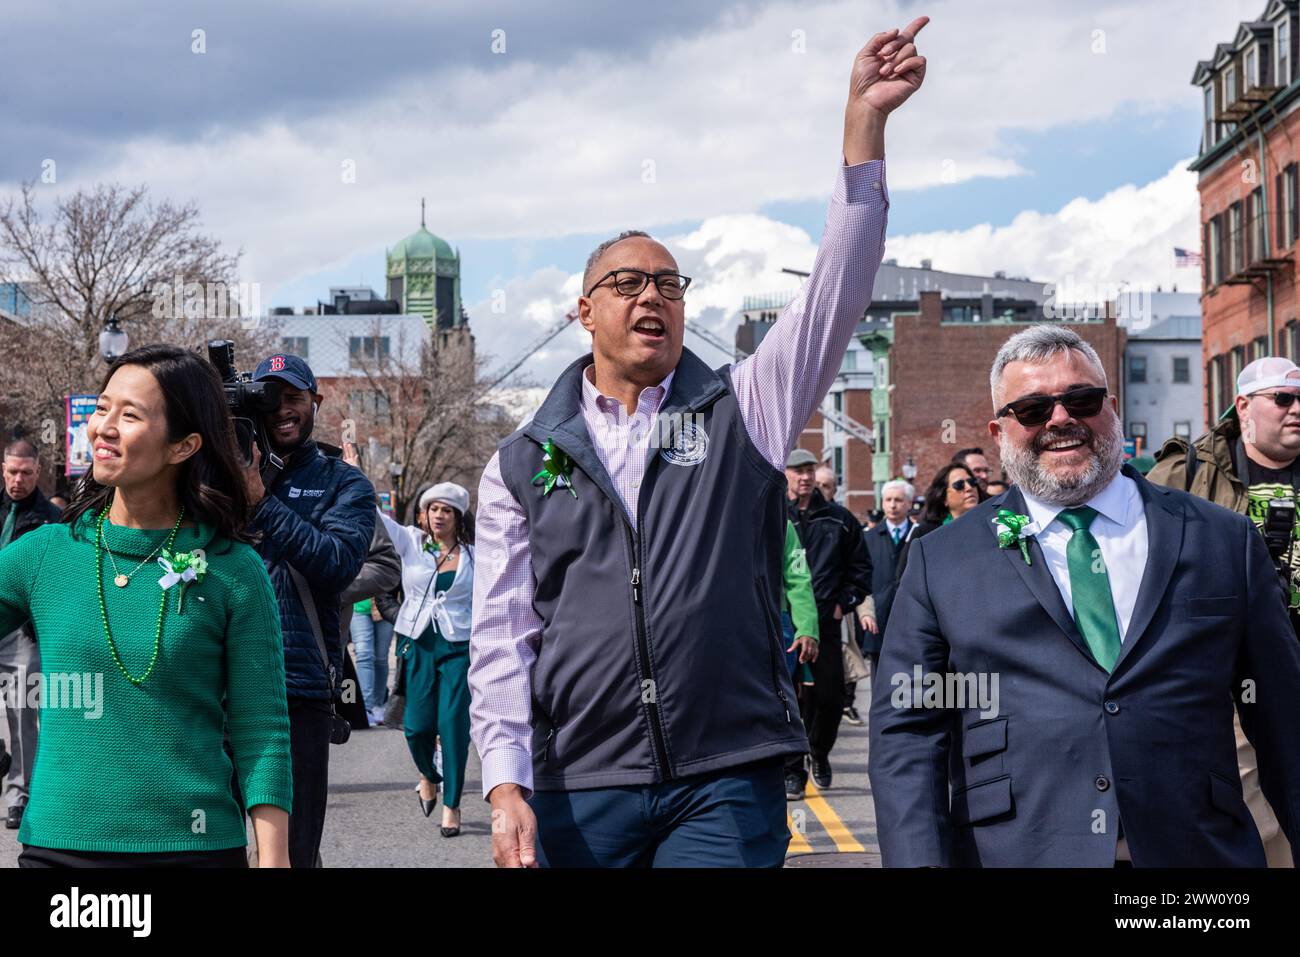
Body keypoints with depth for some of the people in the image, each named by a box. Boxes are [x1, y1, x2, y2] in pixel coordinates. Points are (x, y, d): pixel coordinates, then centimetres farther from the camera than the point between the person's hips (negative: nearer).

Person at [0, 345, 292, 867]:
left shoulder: (233, 571, -3)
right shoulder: (44, 554, 2)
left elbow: (261, 735, -4)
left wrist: (273, 858, -10)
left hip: (193, 843, -2)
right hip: (59, 840, 2)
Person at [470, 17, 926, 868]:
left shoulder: (742, 412, 9)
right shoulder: (524, 465, 10)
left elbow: (835, 296, -3)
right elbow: (502, 637, 5)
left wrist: (864, 122, -12)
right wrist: (507, 784, -7)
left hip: (726, 784, 0)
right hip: (579, 790, 1)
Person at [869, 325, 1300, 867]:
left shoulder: (1224, 540, 7)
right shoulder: (940, 561, 5)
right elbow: (906, 734, 0)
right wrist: (920, 859, -14)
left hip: (1196, 853, 1)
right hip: (1012, 852, -1)